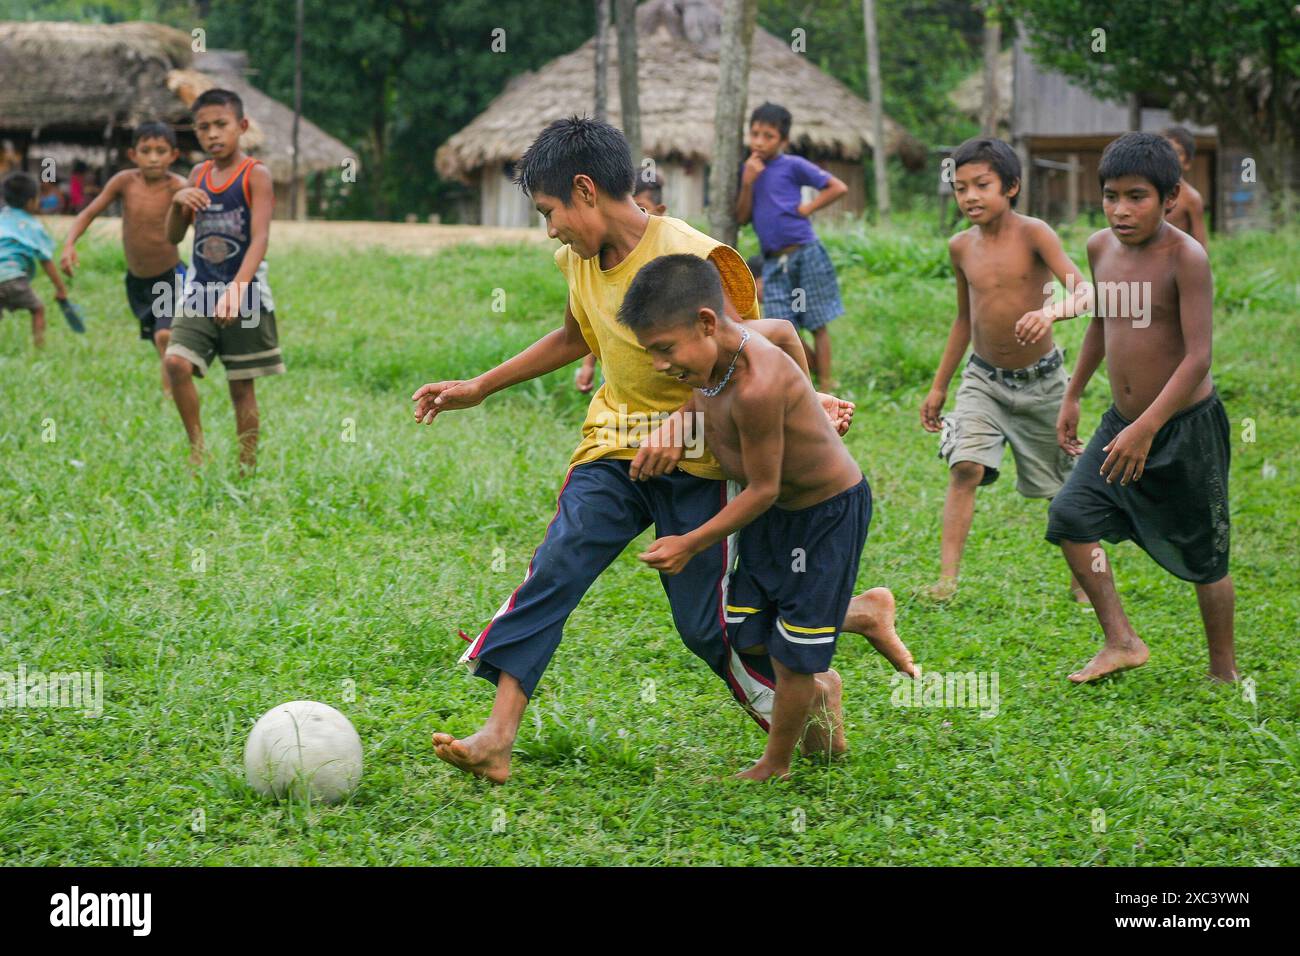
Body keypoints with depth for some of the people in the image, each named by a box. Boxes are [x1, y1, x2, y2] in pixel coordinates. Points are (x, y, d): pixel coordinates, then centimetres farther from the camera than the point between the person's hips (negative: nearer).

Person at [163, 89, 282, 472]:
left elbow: (260, 238, -19)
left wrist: (236, 289, -34)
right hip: (200, 294, 4)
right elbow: (173, 237, 12)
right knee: (176, 363, -16)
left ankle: (247, 467, 13)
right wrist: (178, 202, -11)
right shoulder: (199, 175, 8)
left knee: (241, 385, 3)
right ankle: (197, 448, -2)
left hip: (245, 295, -4)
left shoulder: (255, 175, -8)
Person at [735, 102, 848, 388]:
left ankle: (826, 387, 8)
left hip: (804, 254, -5)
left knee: (817, 324, 3)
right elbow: (742, 218, 5)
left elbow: (838, 187, -5)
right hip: (773, 262, 5)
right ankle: (820, 371, 16)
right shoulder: (747, 170, 10)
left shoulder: (793, 166, -5)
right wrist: (747, 184, -7)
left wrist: (807, 208, -10)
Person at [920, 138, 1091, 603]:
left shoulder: (1032, 233, -15)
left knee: (1064, 485, 12)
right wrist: (938, 386, 17)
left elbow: (1082, 290, -27)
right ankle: (947, 577, -22)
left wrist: (1051, 312, -50)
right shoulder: (961, 246, -1)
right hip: (983, 379, 3)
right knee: (966, 468, -19)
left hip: (1041, 380, -3)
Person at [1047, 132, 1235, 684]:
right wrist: (1073, 396, 22)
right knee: (1071, 517, -8)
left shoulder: (1185, 257, -20)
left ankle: (1224, 672, 21)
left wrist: (1145, 429, -29)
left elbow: (1198, 356, -24)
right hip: (1122, 422, 7)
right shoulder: (1101, 247, 2)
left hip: (1186, 426, -6)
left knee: (1202, 556, 4)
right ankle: (1121, 643, 3)